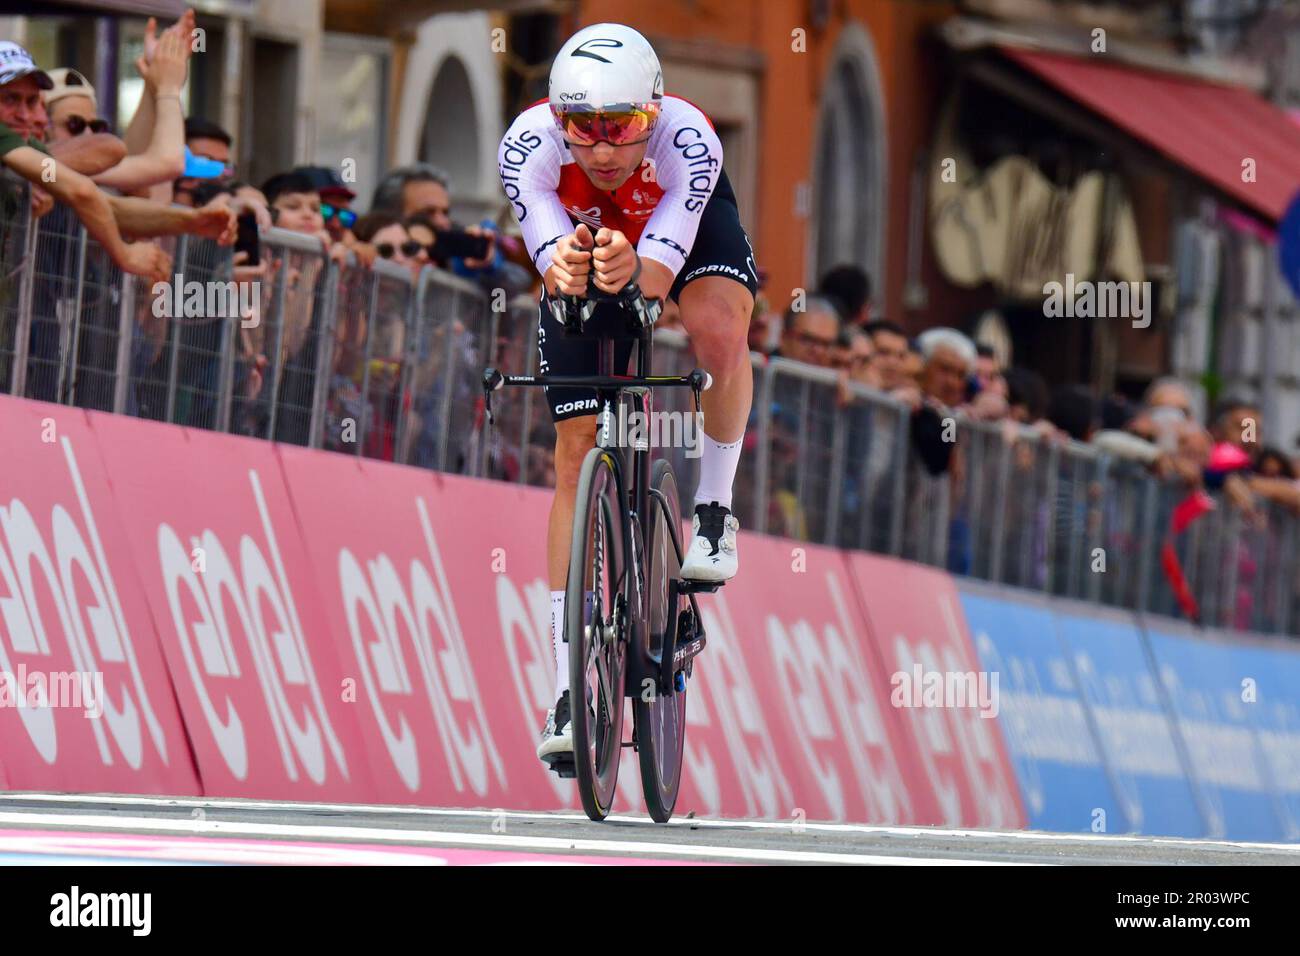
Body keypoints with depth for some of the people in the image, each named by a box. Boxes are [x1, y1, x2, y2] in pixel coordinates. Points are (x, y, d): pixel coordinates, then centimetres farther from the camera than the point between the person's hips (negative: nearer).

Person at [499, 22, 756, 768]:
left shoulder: (688, 140, -39)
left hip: (689, 229, -1)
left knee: (719, 329, -37)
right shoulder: (529, 146, -35)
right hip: (583, 238, 2)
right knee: (577, 452, -6)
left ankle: (715, 512, -11)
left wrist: (630, 272, -68)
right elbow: (550, 259, -40)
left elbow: (660, 274, -45)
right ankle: (568, 692, -2)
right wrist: (565, 269, -63)